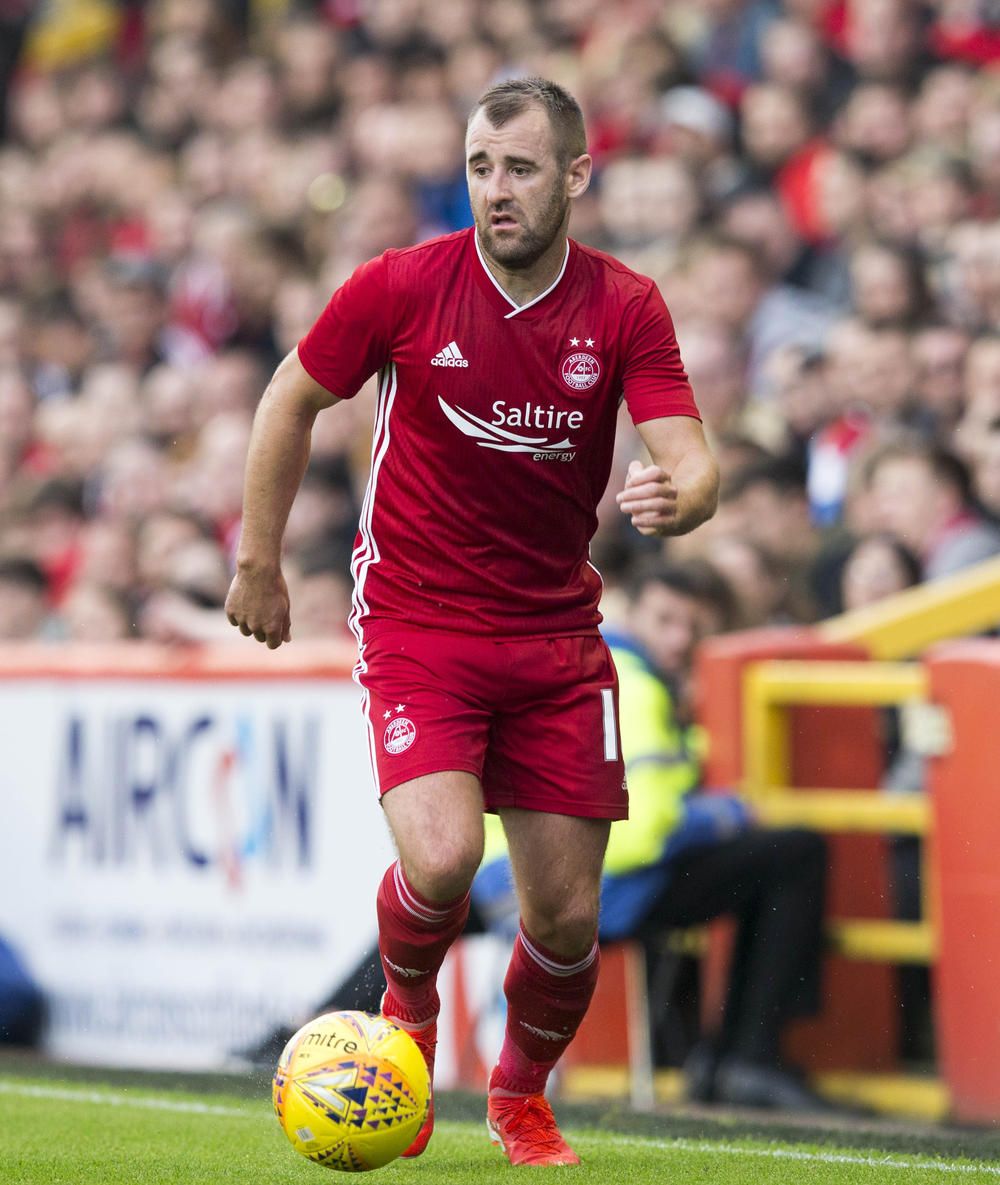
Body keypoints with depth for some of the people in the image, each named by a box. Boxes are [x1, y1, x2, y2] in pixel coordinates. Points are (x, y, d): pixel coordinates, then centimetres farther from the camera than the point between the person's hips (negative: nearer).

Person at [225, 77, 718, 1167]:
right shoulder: (402, 285, -9)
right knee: (442, 859, -24)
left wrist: (674, 497, -37)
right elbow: (292, 401, 5)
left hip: (558, 639, 2)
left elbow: (690, 464, -13)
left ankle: (521, 1095, 32)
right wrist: (257, 562, 8)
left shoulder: (626, 309, -6)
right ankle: (407, 1005, 12)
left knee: (566, 916, 1)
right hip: (414, 624, -2)